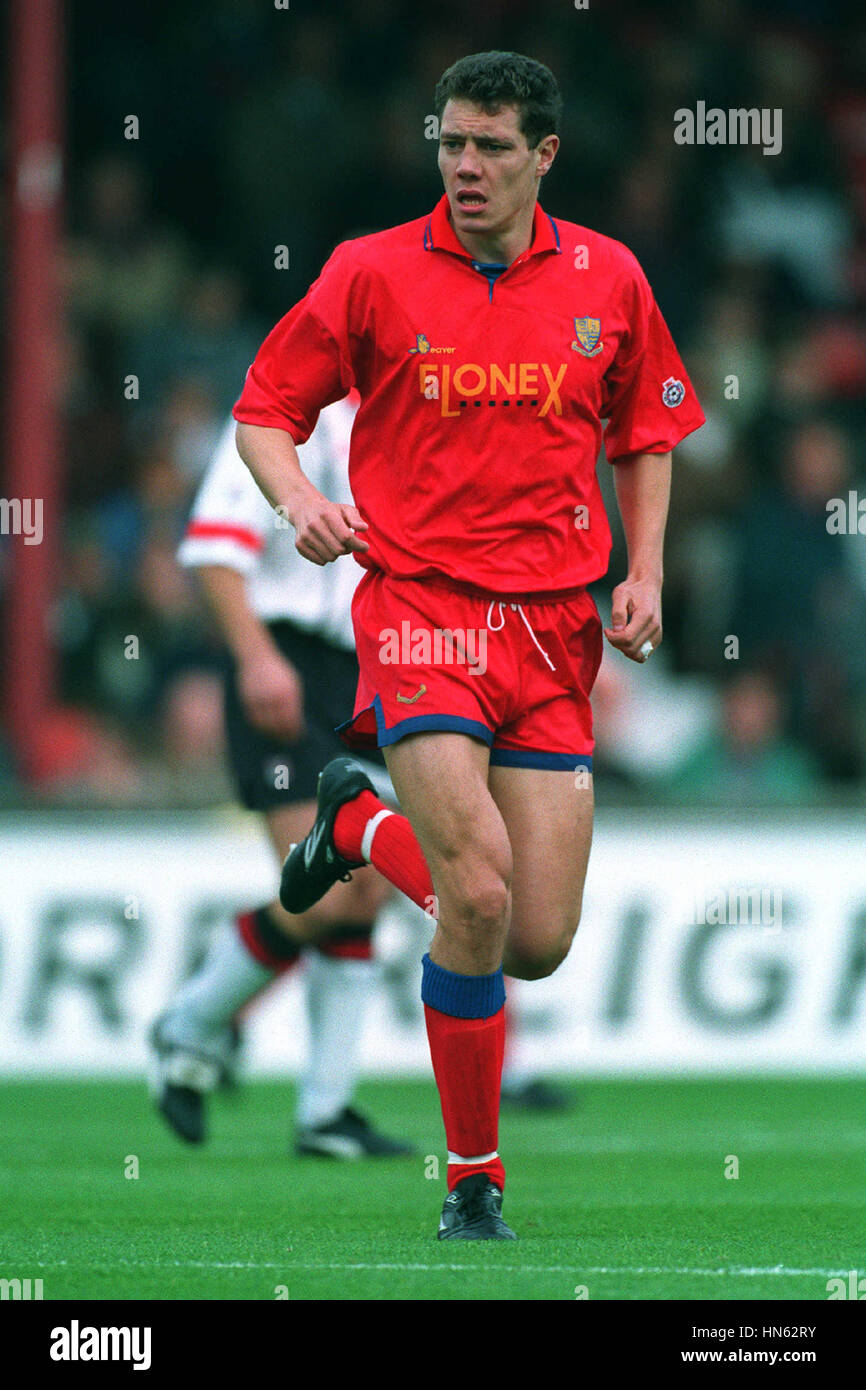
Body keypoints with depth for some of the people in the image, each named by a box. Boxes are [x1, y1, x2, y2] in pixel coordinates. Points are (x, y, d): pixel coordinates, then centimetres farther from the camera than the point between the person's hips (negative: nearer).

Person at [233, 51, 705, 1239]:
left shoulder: (608, 279, 6)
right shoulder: (371, 273, -2)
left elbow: (648, 434, 19)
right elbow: (264, 411, 7)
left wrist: (645, 574, 6)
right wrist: (298, 498, -14)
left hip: (556, 626, 3)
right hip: (420, 602, -3)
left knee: (537, 946, 0)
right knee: (479, 898, -20)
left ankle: (363, 822, 30)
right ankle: (474, 1179, -1)